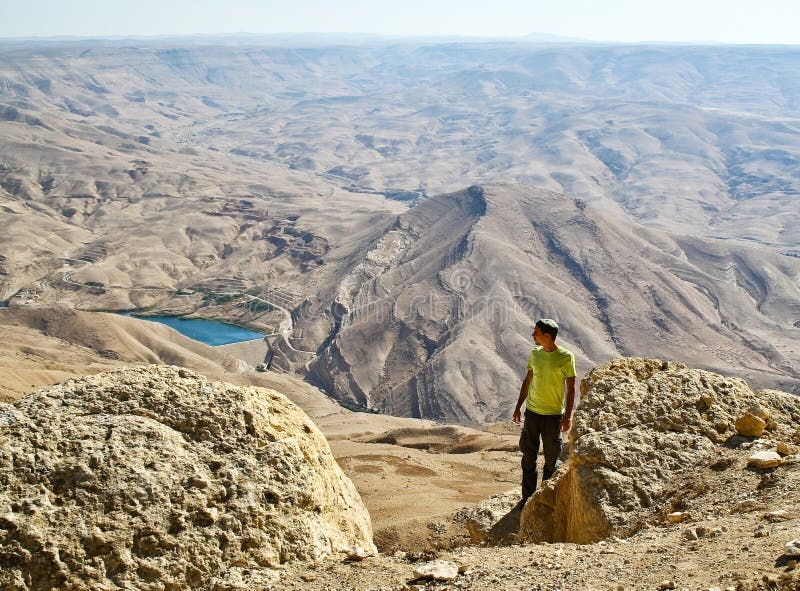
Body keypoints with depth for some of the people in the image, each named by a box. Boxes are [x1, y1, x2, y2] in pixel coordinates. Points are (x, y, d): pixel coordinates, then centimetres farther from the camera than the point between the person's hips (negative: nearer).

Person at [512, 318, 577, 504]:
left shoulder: (566, 357, -10)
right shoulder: (534, 354, 4)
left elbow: (571, 388, -6)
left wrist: (568, 416, -10)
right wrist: (518, 407, 14)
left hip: (554, 414, -4)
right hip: (532, 412, 4)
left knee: (551, 459, 6)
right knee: (529, 456, 7)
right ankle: (528, 496, 18)